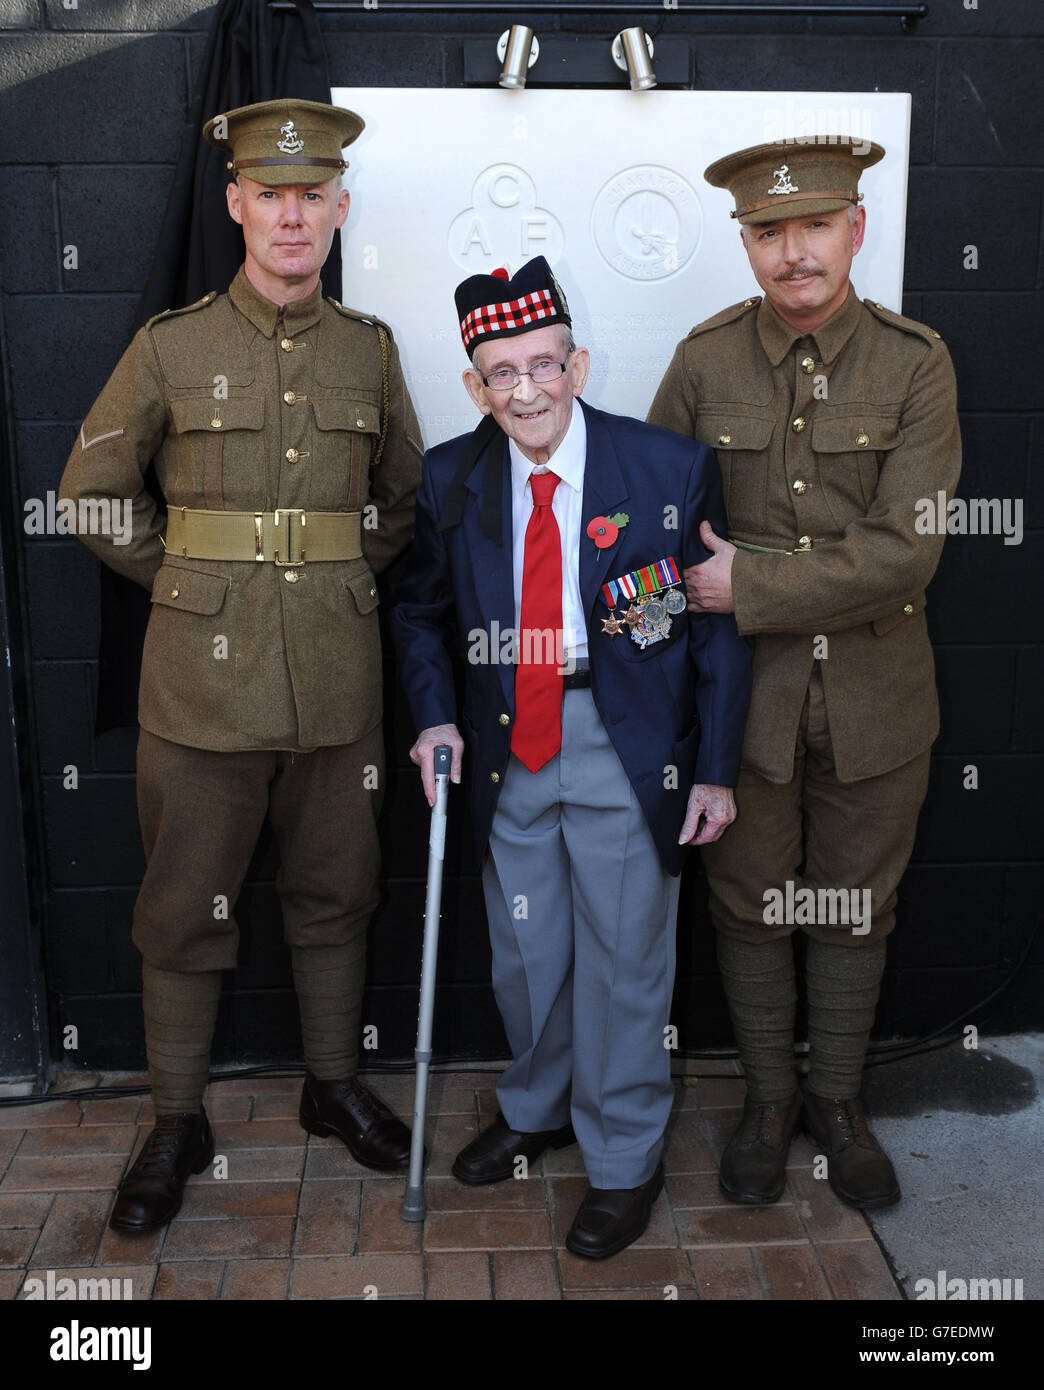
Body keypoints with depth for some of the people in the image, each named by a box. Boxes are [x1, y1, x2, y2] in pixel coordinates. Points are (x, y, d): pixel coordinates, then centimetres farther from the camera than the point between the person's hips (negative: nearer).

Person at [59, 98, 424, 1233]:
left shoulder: (369, 350, 6)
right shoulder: (171, 346, -1)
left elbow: (407, 493, 19)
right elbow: (90, 490, 6)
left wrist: (345, 578, 11)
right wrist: (183, 579, 3)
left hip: (337, 680, 3)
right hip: (204, 680, -2)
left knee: (333, 895, 14)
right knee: (185, 911, 7)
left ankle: (333, 1085, 33)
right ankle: (176, 1124, 24)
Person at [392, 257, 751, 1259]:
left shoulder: (672, 469, -9)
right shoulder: (452, 479, 0)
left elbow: (719, 624, -5)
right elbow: (420, 610, 14)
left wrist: (716, 770, -7)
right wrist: (435, 716, -1)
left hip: (628, 748, -3)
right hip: (507, 751, 3)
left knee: (623, 959, 7)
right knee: (523, 953, 17)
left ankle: (625, 1158, 30)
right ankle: (537, 1110, 45)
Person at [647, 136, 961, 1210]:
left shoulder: (914, 364, -8)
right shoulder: (706, 360, -4)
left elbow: (904, 551, -17)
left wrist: (750, 585, -20)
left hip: (875, 695, 0)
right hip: (744, 690, 1)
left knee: (855, 906, 14)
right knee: (751, 903, 13)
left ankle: (838, 1098, 36)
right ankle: (766, 1097, 34)